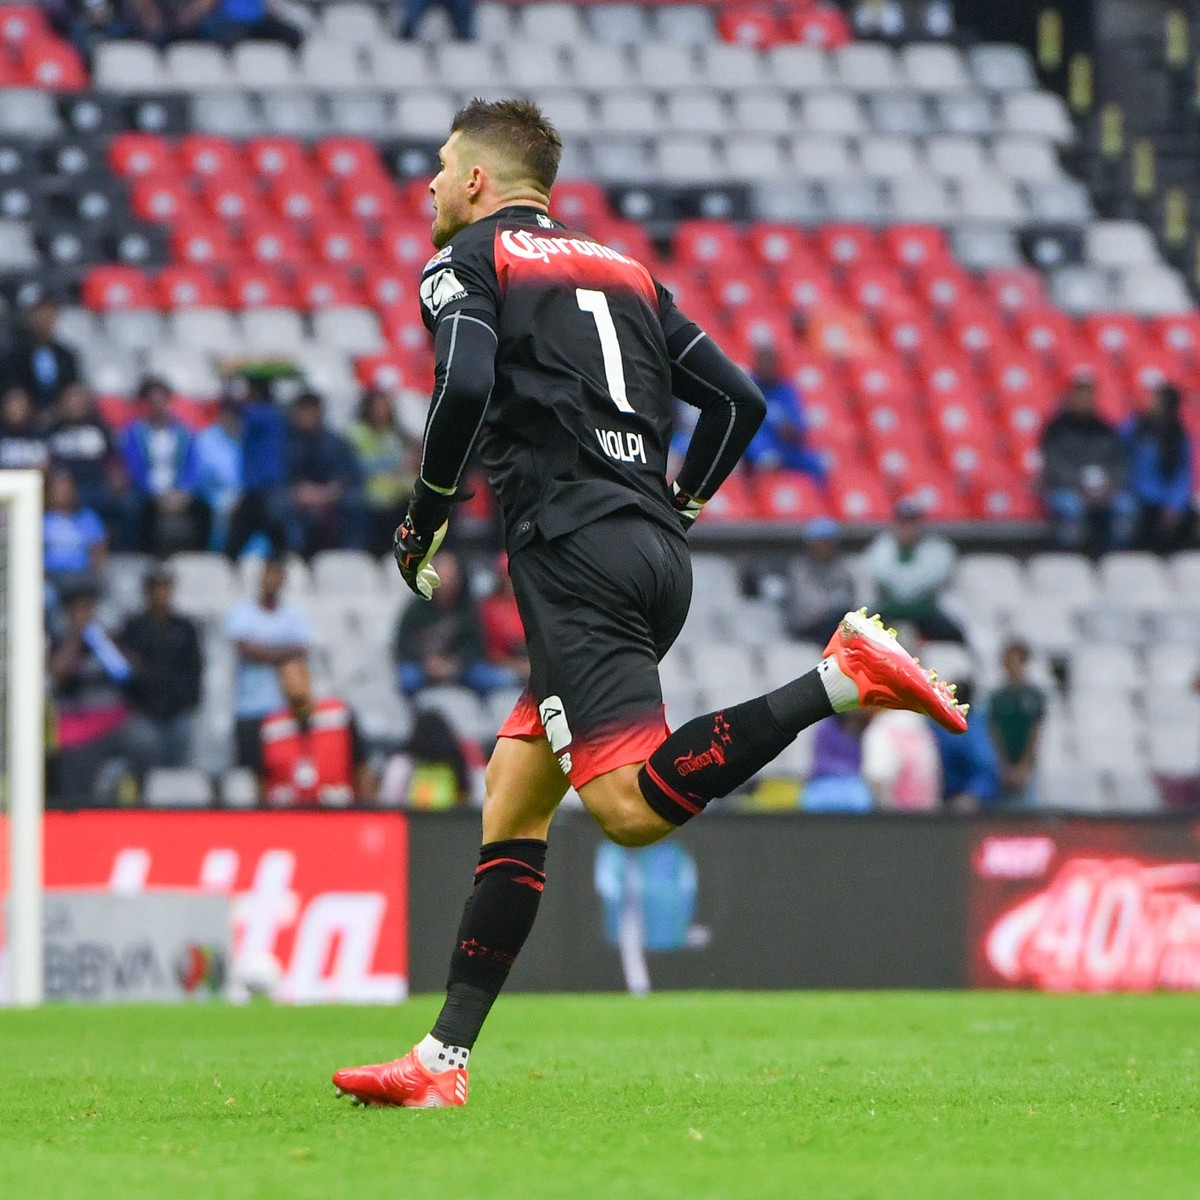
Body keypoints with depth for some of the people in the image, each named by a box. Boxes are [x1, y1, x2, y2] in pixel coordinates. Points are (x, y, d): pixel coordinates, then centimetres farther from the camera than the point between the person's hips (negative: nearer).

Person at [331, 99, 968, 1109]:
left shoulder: (468, 263, 5)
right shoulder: (622, 268, 24)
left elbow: (465, 385, -14)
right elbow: (740, 399, 19)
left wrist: (422, 527, -3)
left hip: (573, 549, -8)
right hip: (658, 553, 8)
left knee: (632, 807, -20)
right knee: (512, 794, 11)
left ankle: (843, 678, -29)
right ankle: (444, 1060, 7)